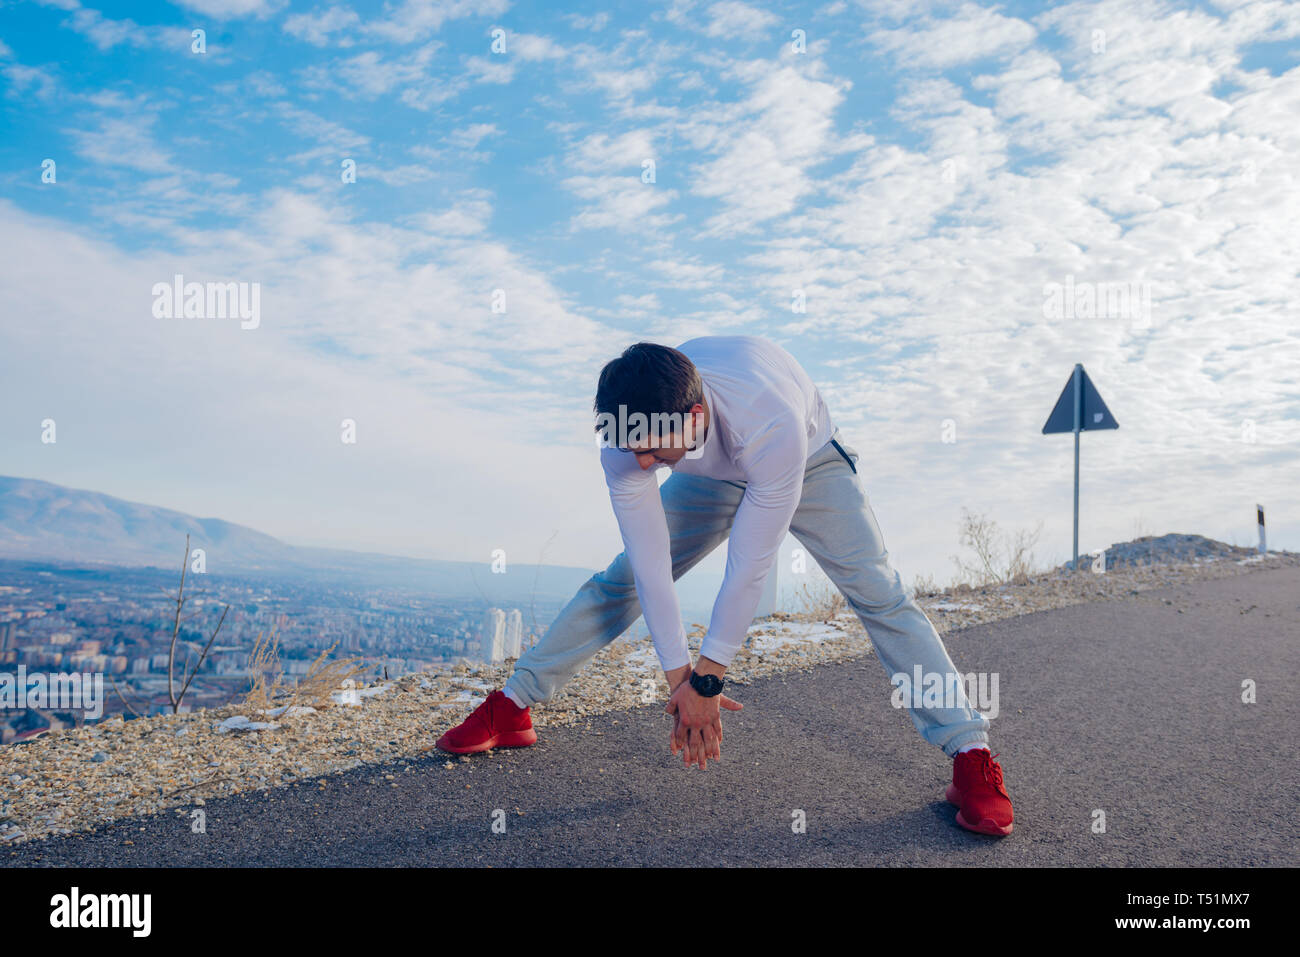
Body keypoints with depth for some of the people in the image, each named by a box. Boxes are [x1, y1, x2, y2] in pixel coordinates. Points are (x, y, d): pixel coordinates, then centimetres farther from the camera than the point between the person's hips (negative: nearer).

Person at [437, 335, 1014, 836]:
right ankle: (511, 708, 9)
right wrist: (680, 679, -23)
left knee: (878, 593, -19)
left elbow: (750, 567, -38)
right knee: (618, 582, -4)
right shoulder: (626, 439, -34)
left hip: (808, 463, -3)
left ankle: (971, 757, -14)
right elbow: (650, 564, -27)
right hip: (712, 477, 3)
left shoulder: (773, 423, -47)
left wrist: (706, 677, -29)